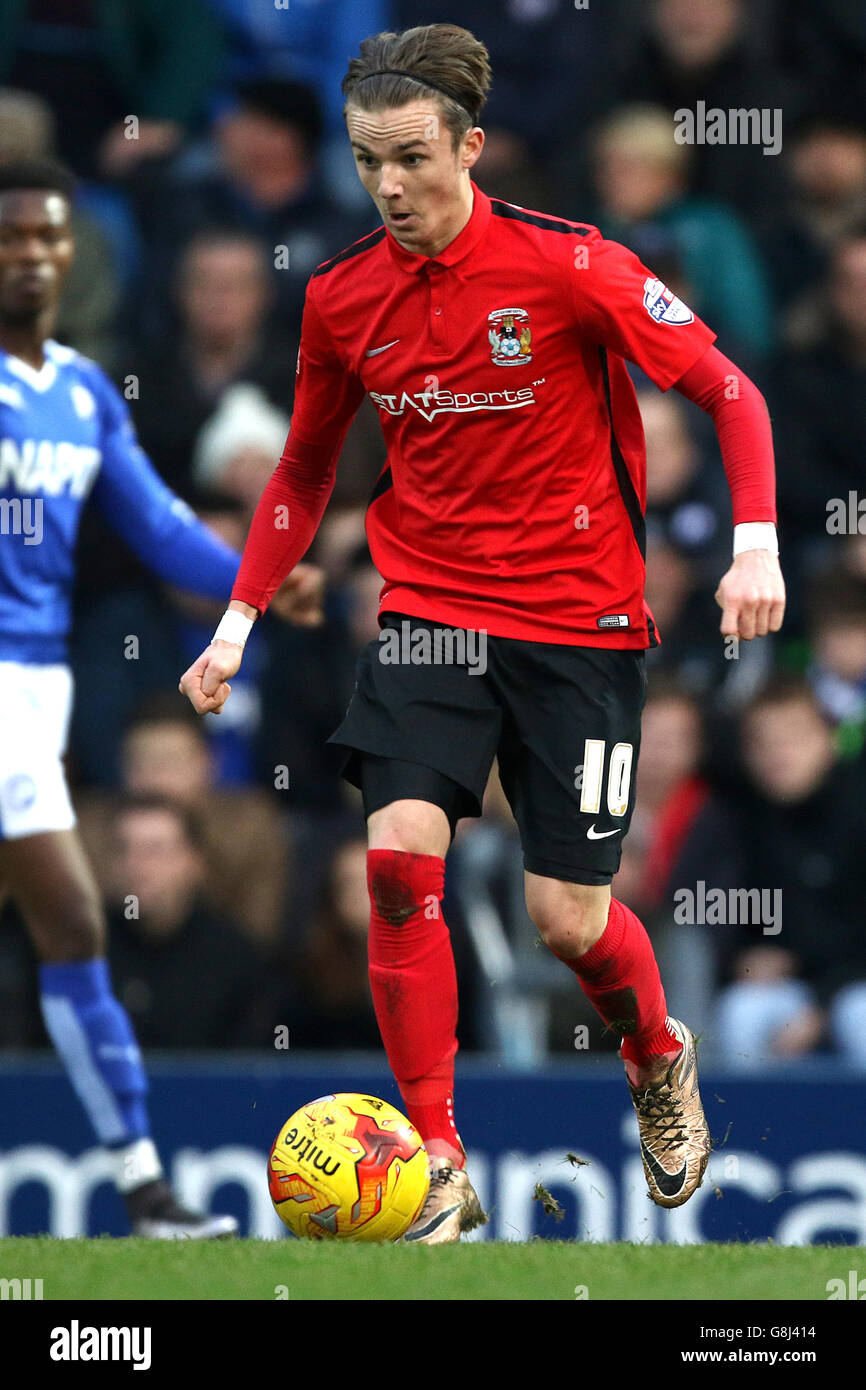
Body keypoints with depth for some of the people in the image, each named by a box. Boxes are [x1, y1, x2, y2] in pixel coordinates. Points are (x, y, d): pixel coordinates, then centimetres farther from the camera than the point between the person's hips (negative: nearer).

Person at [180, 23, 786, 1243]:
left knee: (568, 915, -3)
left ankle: (662, 1061, 33)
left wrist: (757, 544, -17)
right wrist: (241, 617, 10)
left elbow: (730, 394, -5)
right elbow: (304, 471, 17)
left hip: (579, 621, -3)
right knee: (399, 854, -19)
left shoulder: (570, 269, -12)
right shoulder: (343, 300, 1)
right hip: (429, 614, 3)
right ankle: (436, 1163, -10)